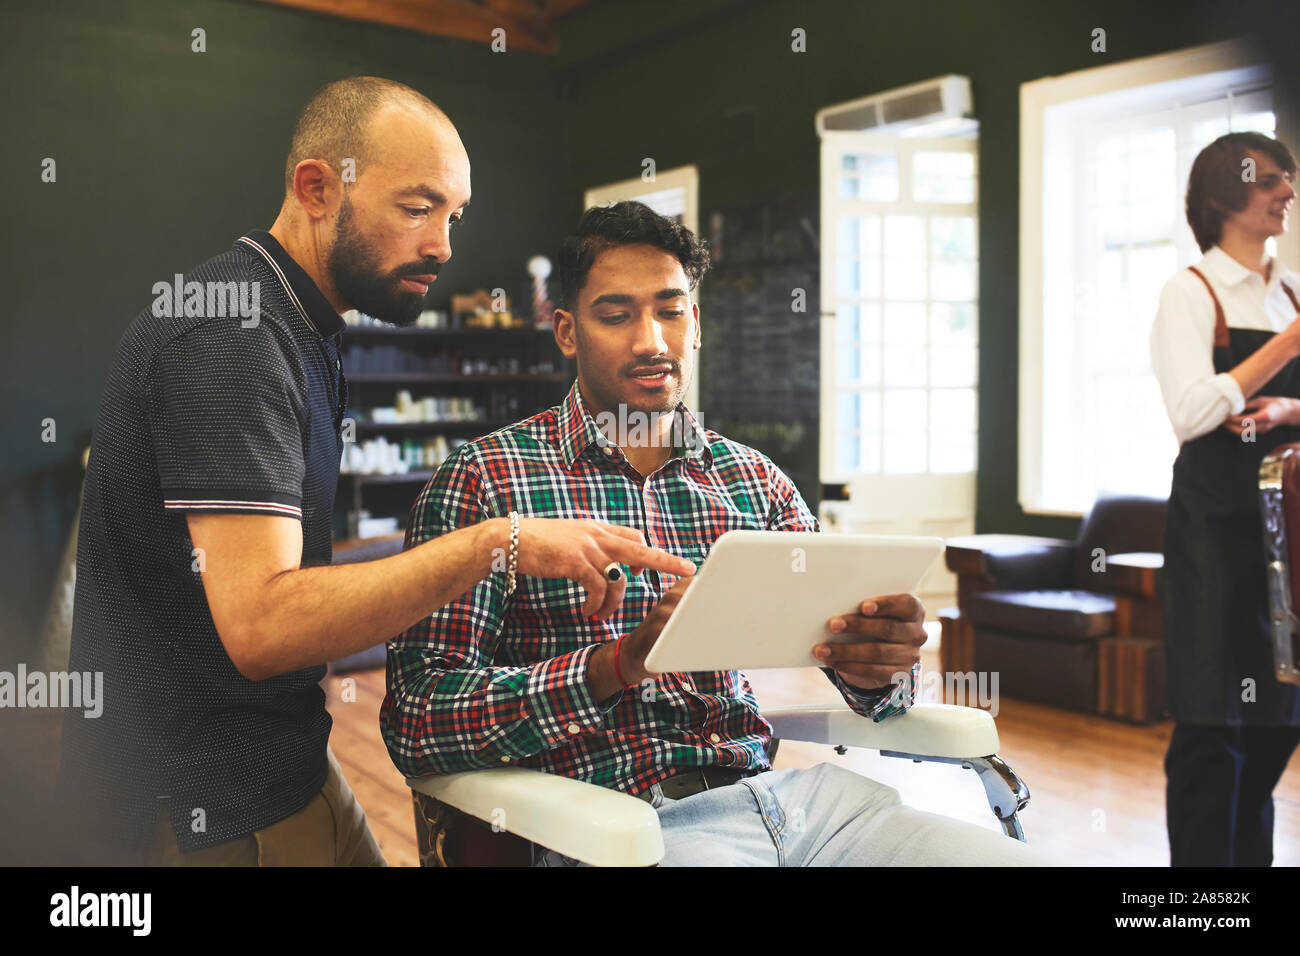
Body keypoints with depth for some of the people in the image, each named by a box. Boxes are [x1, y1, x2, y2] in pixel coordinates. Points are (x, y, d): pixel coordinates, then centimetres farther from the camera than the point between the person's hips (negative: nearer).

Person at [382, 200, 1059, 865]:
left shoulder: (755, 480, 12)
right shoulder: (485, 479, -1)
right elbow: (414, 720, -10)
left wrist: (881, 667, -14)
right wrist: (622, 662, -24)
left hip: (778, 785, 5)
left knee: (1019, 860, -16)